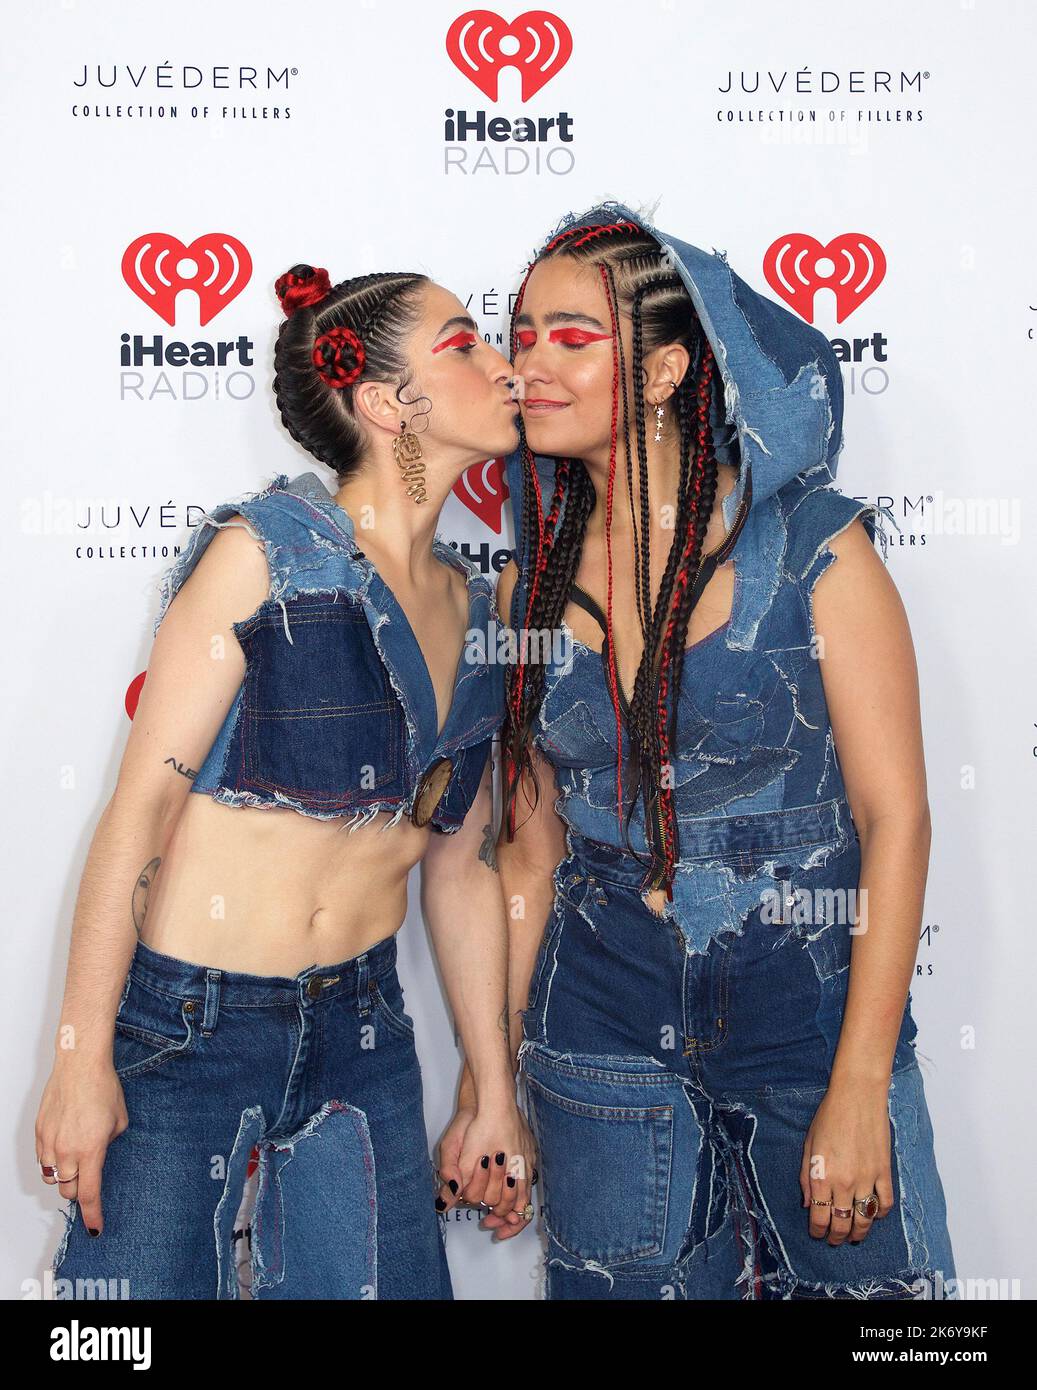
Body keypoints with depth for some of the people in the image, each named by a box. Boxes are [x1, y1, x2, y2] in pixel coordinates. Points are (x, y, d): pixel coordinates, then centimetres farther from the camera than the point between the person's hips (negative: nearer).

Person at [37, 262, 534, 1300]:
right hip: (182, 1024, -5)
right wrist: (83, 1061, -13)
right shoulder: (266, 553, -12)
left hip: (361, 1034, 6)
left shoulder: (469, 607, 6)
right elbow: (141, 804, -12)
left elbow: (461, 867, 11)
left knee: (387, 1282, 11)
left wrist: (493, 1091, 14)